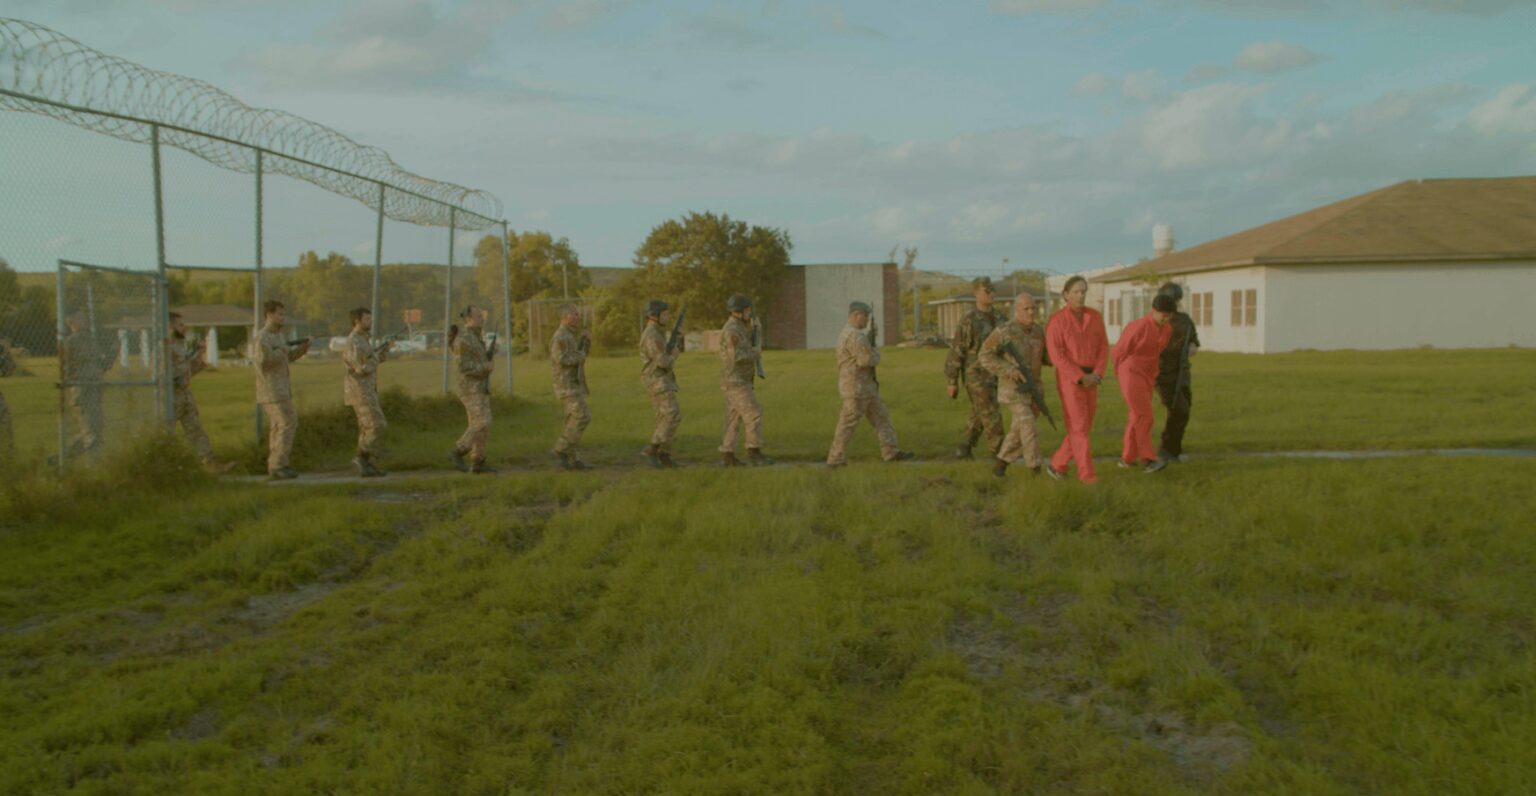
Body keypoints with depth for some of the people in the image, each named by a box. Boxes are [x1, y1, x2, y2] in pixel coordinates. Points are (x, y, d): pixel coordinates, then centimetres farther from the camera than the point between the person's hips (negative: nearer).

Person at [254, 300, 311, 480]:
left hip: (280, 389, 10)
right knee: (288, 424, -12)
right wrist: (281, 350, -20)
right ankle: (277, 467, -10)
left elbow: (289, 357, 21)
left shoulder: (277, 335, 15)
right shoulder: (263, 337, -14)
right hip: (272, 390, -10)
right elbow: (263, 362, -25)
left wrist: (302, 347, 6)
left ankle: (275, 466, 18)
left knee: (277, 426, 12)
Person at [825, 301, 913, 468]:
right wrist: (876, 353, -2)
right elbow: (866, 360, -25)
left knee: (881, 417, 11)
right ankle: (836, 459, 3)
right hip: (856, 387, -10)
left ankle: (890, 452, 13)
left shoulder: (849, 333, 15)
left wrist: (870, 337, 12)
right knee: (848, 424, -4)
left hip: (866, 386, 10)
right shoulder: (854, 335, -19)